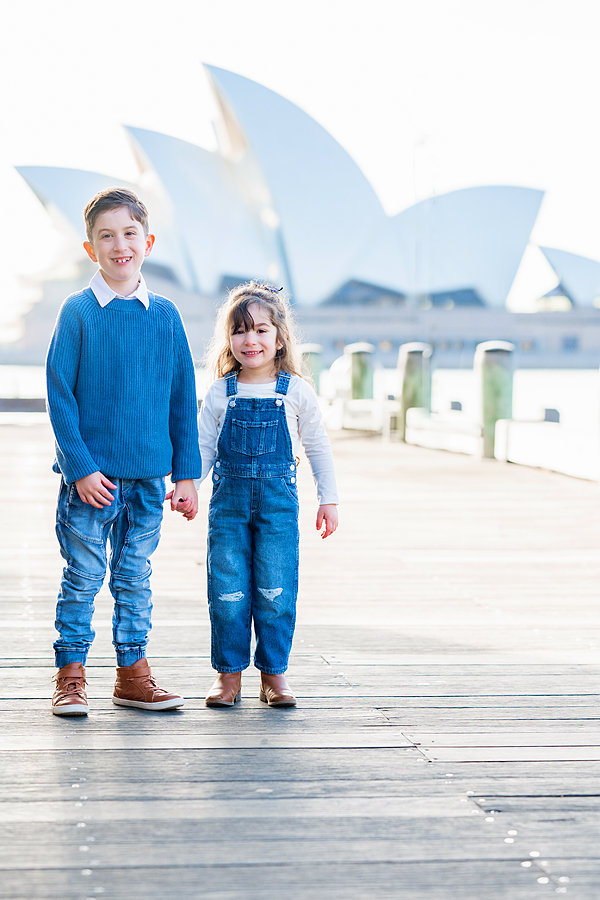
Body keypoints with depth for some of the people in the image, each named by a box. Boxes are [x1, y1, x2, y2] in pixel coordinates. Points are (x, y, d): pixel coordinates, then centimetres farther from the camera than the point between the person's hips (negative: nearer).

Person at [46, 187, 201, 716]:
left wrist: (186, 472, 5)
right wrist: (81, 467, -13)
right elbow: (60, 394, -6)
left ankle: (133, 673, 21)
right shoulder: (78, 312, -5)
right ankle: (71, 676, 12)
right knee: (83, 578, 2)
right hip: (91, 475, -3)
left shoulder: (165, 315, 4)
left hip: (148, 474, 3)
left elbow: (183, 399, 8)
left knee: (135, 578, 12)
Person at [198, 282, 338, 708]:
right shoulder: (220, 394, 3)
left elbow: (318, 447, 8)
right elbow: (204, 447, 7)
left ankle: (274, 672, 12)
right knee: (227, 590, 2)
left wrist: (329, 498, 7)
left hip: (278, 501, -1)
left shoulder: (297, 392, 1)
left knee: (276, 591, 0)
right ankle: (229, 672, 13)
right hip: (228, 500, 1)